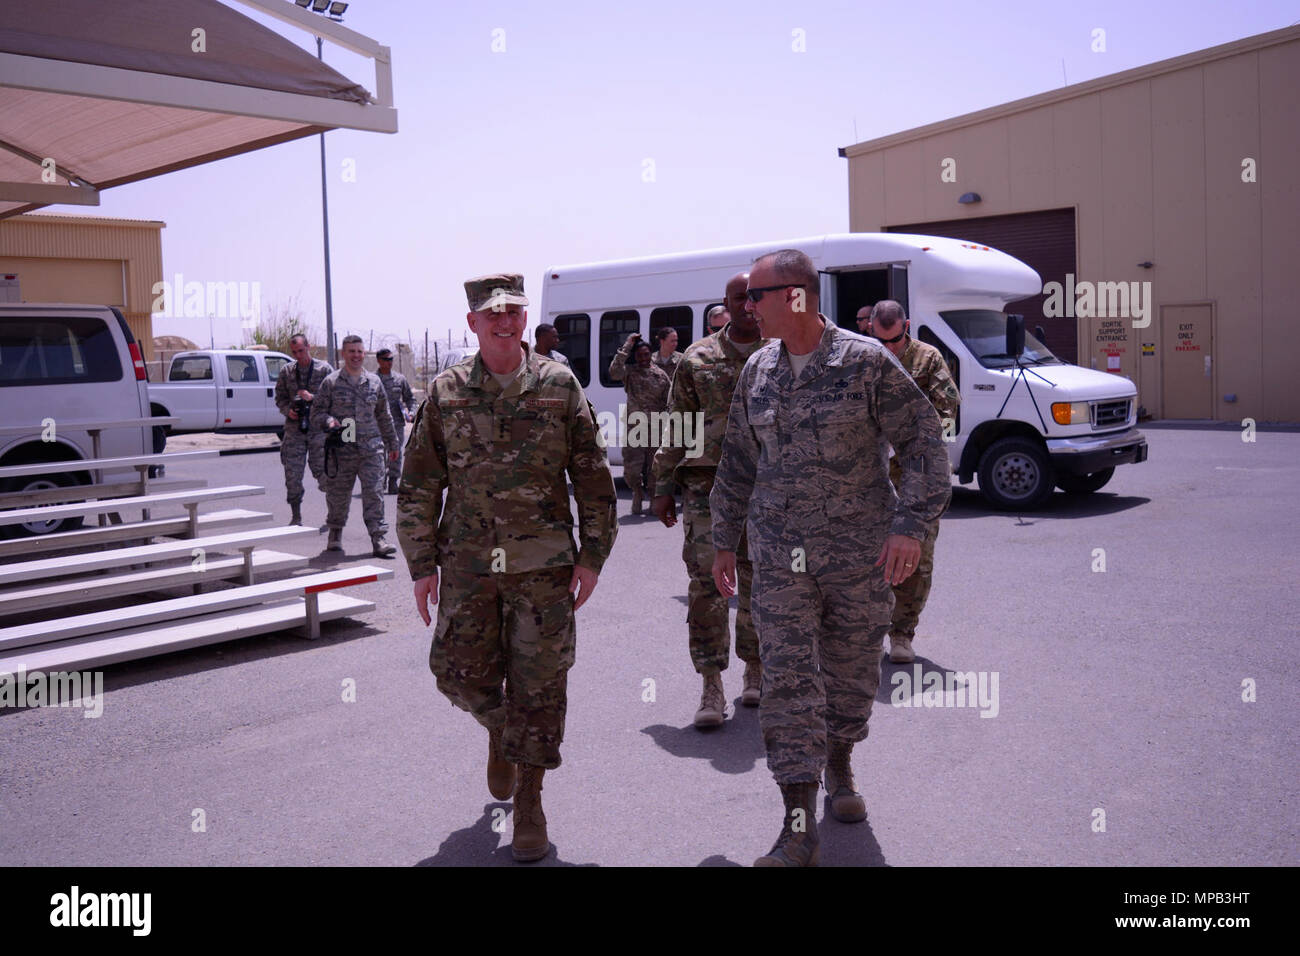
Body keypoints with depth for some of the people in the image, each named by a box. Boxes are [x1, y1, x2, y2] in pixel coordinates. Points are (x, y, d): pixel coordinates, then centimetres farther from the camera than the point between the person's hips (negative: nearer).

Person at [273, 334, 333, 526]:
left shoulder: (324, 369, 1)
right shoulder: (286, 371, 10)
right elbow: (280, 397, 14)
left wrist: (312, 397, -17)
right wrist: (288, 410, -6)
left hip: (319, 429, -3)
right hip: (294, 429, 3)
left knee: (323, 472, -4)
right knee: (292, 475, 1)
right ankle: (296, 517, 12)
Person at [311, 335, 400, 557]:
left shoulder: (374, 381, 13)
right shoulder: (331, 382, 3)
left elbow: (384, 416, 21)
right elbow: (316, 413, 4)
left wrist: (392, 444, 24)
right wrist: (329, 422, -18)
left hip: (371, 449, 2)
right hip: (341, 450, -1)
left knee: (374, 493, -6)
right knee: (338, 494, 7)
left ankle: (378, 538, -4)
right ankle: (335, 534, 26)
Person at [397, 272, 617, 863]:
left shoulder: (559, 386, 0)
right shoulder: (445, 393, 3)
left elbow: (593, 478, 3)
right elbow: (418, 486, 5)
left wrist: (592, 556, -2)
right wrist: (422, 565, 1)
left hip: (544, 564, -1)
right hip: (468, 563, 1)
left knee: (539, 682, 2)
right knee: (462, 674, 4)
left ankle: (529, 803, 17)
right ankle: (499, 731, 39)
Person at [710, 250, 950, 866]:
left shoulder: (866, 362, -7)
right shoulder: (757, 372, 6)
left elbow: (922, 442, -6)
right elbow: (737, 463, 15)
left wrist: (911, 524, -16)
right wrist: (724, 539, 16)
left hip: (861, 551, -2)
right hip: (780, 555, 2)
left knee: (852, 672, 12)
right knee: (788, 682, -4)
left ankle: (840, 768, 40)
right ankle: (799, 828, 1)